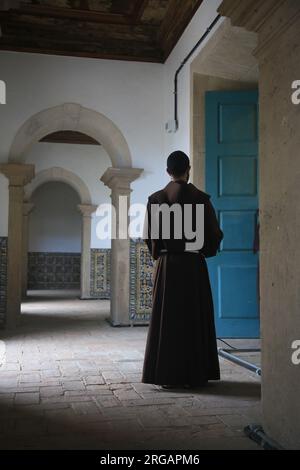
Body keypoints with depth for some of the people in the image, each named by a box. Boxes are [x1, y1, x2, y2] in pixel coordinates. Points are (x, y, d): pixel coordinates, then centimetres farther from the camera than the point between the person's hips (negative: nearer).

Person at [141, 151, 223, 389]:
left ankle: (168, 375, 12)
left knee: (167, 319, 8)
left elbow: (148, 235, 3)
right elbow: (215, 233, -3)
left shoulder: (156, 199, 0)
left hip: (166, 265, 2)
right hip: (194, 266, -2)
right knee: (195, 318, 8)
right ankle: (195, 374, 13)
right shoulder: (200, 198, -6)